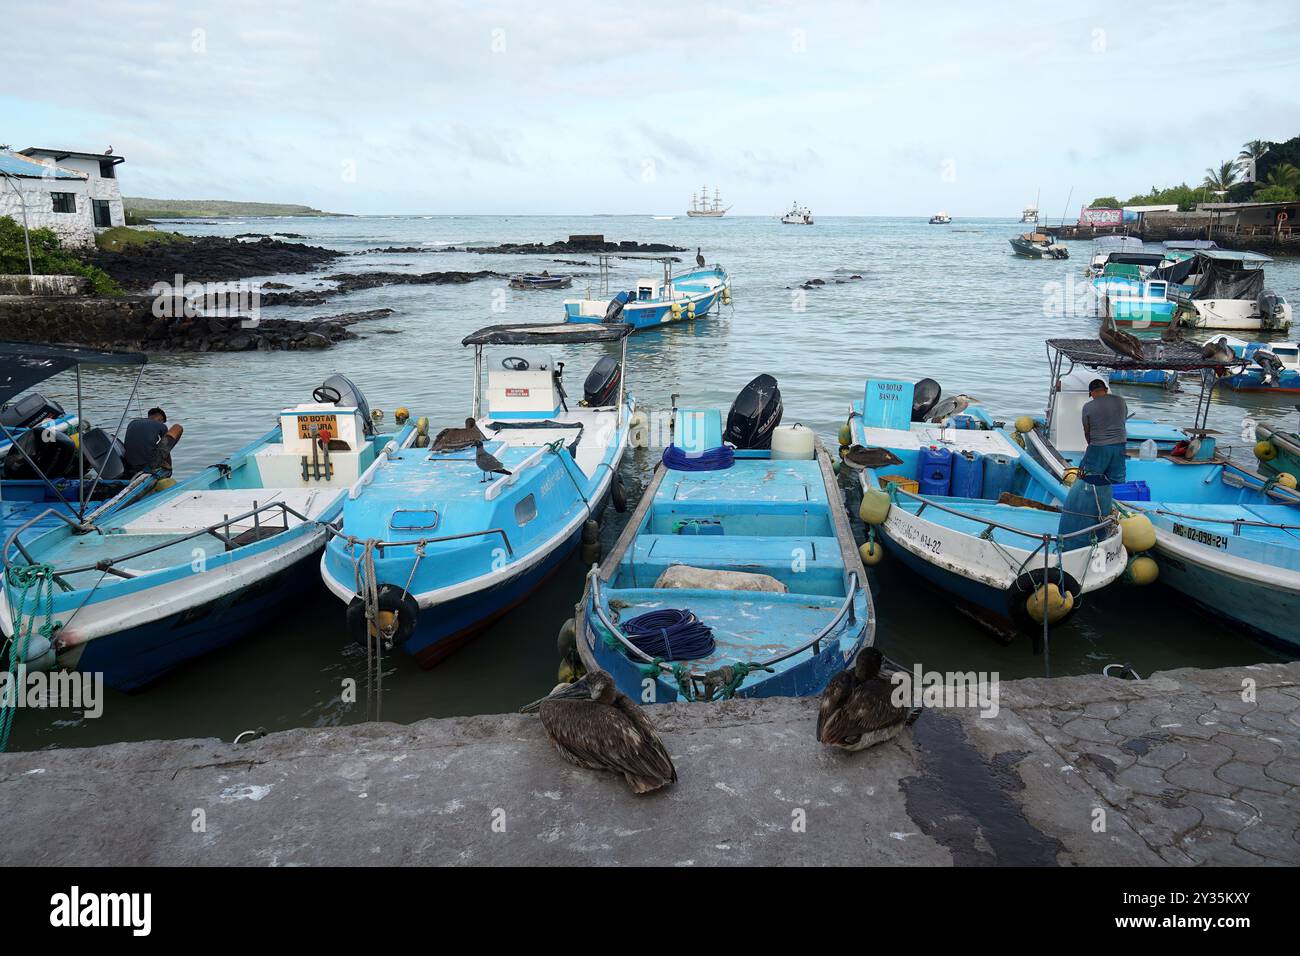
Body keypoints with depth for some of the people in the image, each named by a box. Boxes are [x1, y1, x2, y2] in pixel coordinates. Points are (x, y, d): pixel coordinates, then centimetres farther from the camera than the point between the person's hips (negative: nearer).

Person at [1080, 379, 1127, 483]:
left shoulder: (1088, 407, -7)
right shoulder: (1120, 401, 4)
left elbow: (1086, 431, 3)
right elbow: (1124, 422, 15)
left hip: (1099, 447, -4)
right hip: (1120, 445, 4)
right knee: (1117, 481, 10)